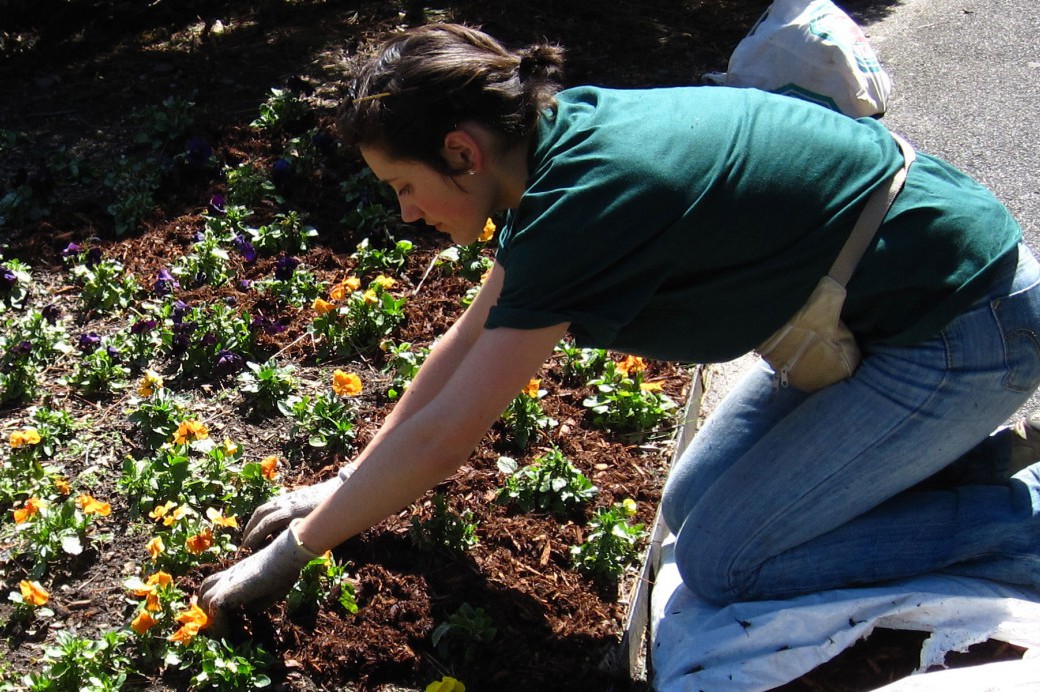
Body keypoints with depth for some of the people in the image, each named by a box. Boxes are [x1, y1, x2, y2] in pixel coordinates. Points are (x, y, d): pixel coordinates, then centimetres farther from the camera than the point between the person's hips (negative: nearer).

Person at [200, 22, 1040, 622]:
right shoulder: (563, 132, -2)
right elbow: (472, 337, 7)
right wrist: (346, 485, 11)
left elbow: (440, 439, -24)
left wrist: (289, 554, -10)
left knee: (719, 558, -5)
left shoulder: (587, 201, -29)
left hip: (963, 328, -8)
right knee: (691, 503, 8)